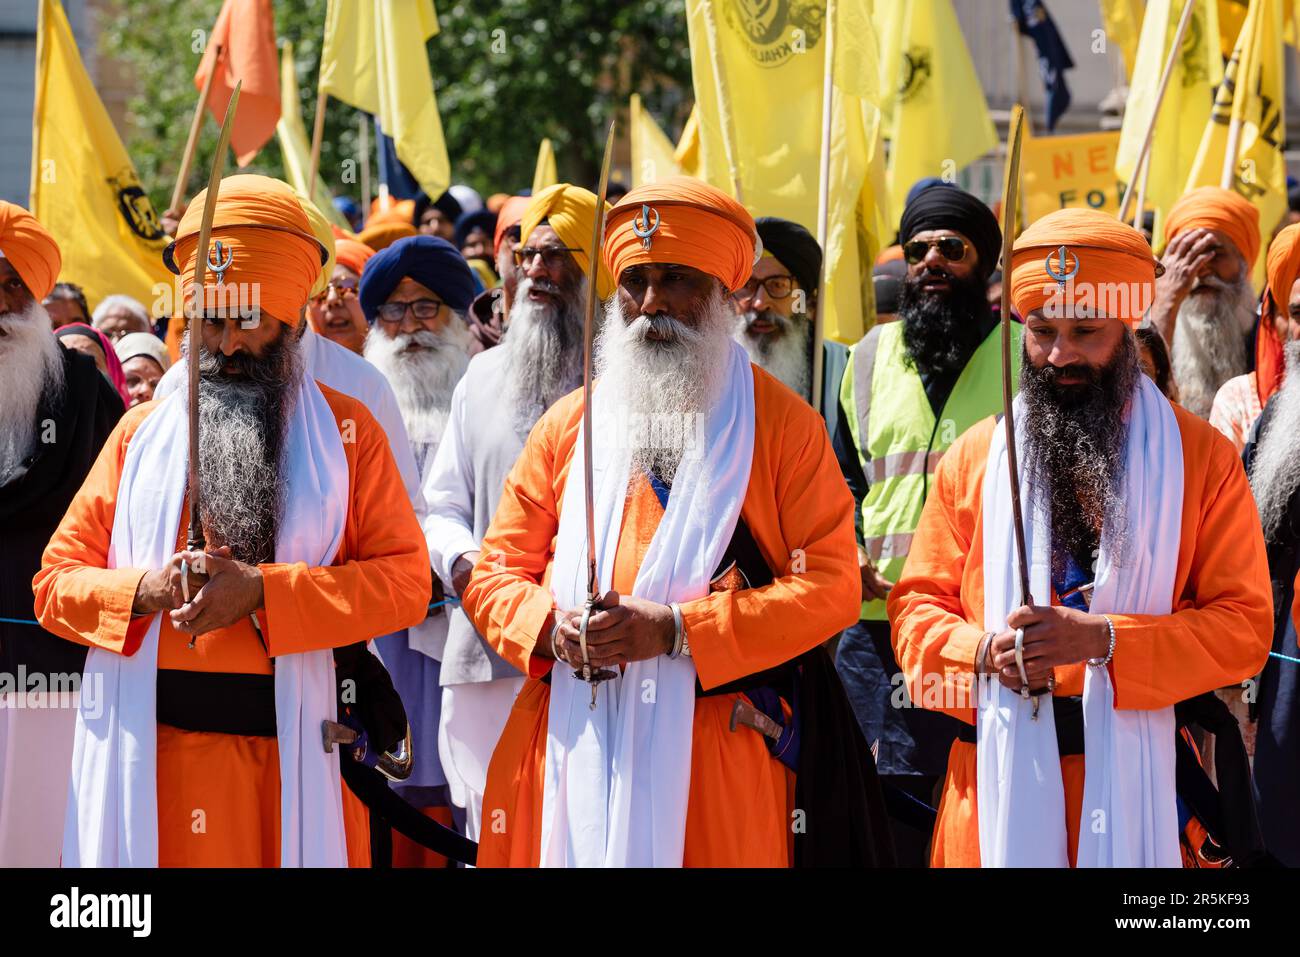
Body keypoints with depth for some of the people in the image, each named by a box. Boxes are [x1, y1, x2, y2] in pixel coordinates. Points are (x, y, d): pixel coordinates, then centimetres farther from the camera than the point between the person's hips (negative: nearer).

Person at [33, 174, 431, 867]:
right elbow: (56, 581, 10)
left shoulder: (345, 431, 8)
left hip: (288, 756, -1)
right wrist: (145, 590, -11)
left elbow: (405, 581, -2)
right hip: (148, 755, 1)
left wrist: (263, 591, -14)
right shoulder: (141, 432, 13)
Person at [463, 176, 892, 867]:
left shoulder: (783, 424, 4)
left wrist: (674, 629, -14)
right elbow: (494, 575, 13)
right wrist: (553, 628, -10)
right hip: (576, 749, 2)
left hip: (723, 754, -2)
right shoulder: (569, 424, 13)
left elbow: (830, 585, -6)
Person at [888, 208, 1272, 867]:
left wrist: (1103, 638, -17)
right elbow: (918, 605, 9)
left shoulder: (1201, 457, 2)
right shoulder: (973, 458, 8)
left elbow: (1244, 626, -3)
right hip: (1002, 779, 1)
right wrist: (984, 652, -13)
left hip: (1145, 782, -1)